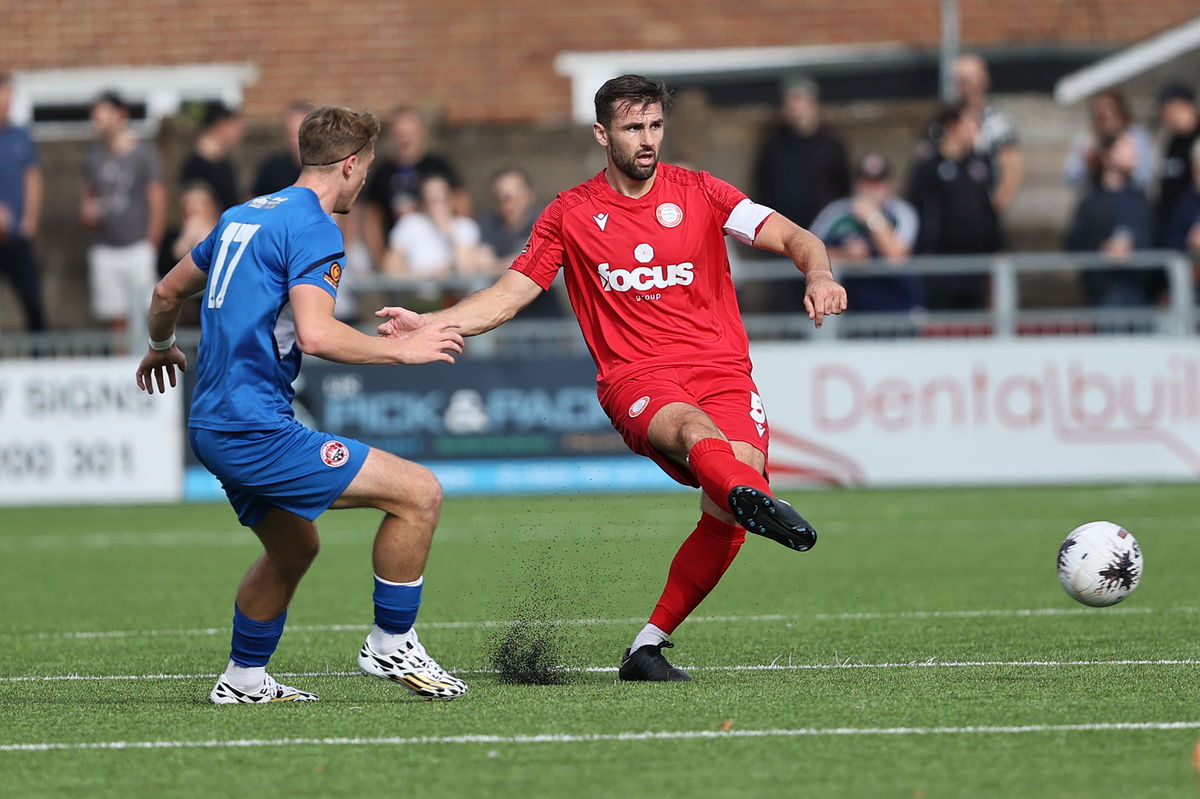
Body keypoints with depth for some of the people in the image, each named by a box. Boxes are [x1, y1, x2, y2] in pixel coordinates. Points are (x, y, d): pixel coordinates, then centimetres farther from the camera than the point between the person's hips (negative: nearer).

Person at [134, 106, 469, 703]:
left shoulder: (243, 216, 16)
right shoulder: (313, 227, -12)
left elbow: (168, 292, 27)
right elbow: (315, 335, -25)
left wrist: (160, 348, 47)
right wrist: (403, 349, -13)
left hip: (213, 425, 10)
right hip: (255, 429, -10)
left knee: (295, 547, 27)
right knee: (419, 493, -10)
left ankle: (243, 680, 33)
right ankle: (389, 646, 0)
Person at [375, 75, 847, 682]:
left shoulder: (698, 193, 10)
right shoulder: (570, 215, 12)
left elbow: (790, 237, 2)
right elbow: (509, 295, 16)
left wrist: (818, 273, -21)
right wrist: (429, 324, 3)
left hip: (722, 370, 1)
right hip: (635, 378, -1)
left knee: (726, 519, -20)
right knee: (693, 428, -38)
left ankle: (648, 646, -7)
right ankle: (756, 497, -72)